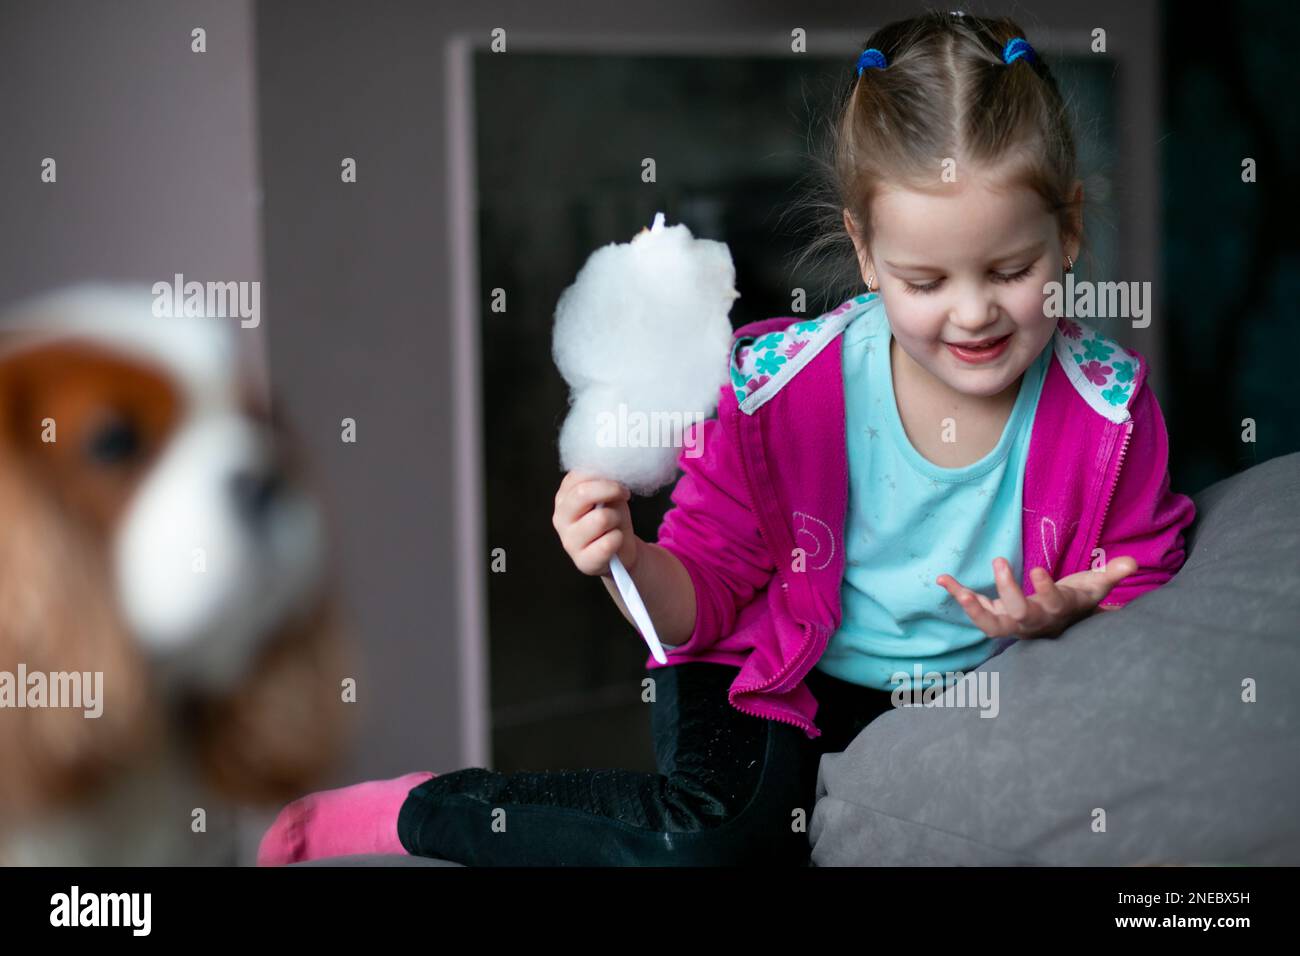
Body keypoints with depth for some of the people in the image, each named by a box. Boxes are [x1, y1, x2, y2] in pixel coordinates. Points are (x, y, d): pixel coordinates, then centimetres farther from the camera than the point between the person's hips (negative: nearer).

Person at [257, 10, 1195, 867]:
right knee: (710, 836, -32)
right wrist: (632, 563, -27)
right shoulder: (777, 389, -13)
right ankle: (406, 809, -11)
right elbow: (705, 595, -4)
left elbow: (1141, 605, 0)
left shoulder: (1109, 406, -11)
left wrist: (1062, 620, -24)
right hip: (781, 678, -3)